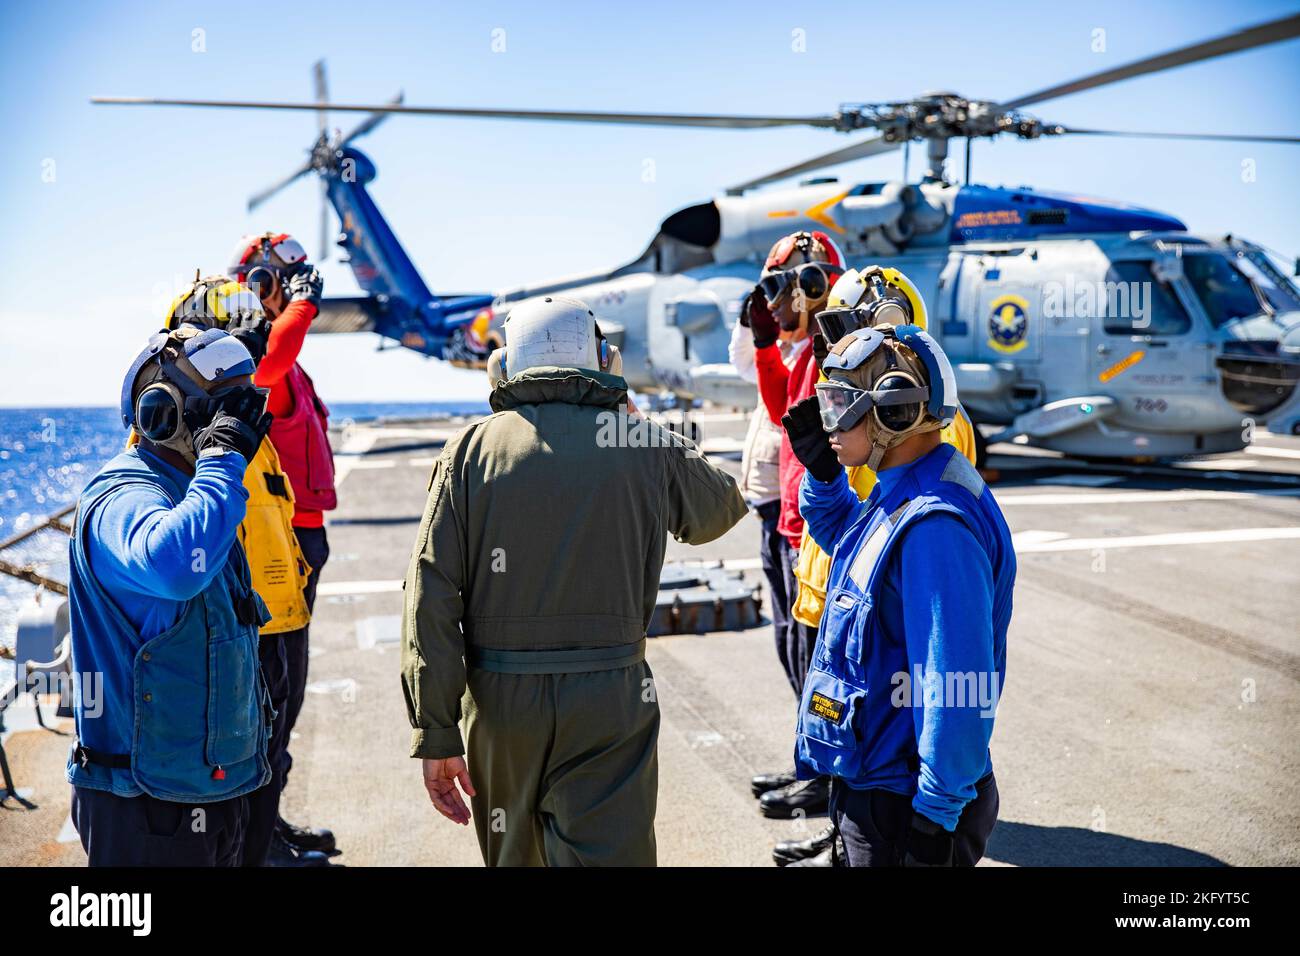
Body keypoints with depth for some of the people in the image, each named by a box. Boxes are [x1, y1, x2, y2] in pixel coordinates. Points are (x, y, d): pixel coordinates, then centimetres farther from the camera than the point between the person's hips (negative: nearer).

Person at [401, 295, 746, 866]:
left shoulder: (471, 448, 1)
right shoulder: (646, 445, 0)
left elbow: (431, 594, -5)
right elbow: (723, 507, 20)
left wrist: (435, 732, -2)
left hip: (498, 696, 2)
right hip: (609, 697, -2)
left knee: (515, 856, 22)